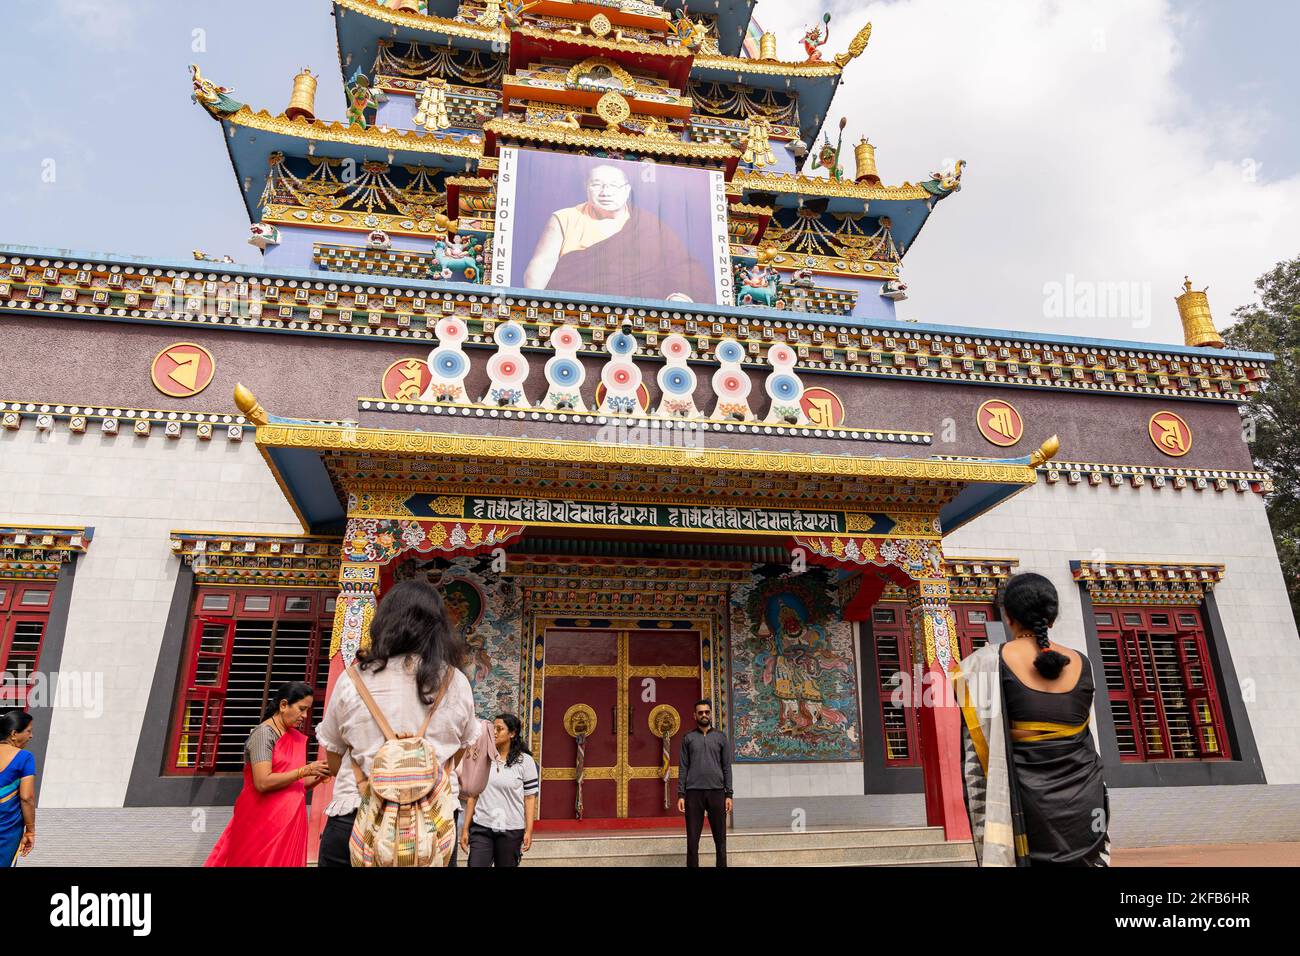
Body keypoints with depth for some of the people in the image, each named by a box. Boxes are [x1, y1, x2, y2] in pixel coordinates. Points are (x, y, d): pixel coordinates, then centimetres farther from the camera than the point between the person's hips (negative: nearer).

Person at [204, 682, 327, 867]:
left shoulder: (297, 738, 10)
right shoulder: (264, 733, -12)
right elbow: (263, 782, -22)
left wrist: (317, 777, -2)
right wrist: (306, 770, -19)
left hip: (288, 822, 7)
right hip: (263, 823, -7)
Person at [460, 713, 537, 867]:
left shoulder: (525, 761, -2)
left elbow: (530, 798, -3)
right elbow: (472, 796, 8)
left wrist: (529, 831, -8)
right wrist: (465, 829, 5)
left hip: (511, 831, -2)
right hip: (481, 828, 2)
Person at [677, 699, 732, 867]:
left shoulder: (721, 737, 9)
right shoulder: (688, 738, 9)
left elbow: (727, 767, 6)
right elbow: (683, 768, 5)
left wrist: (729, 794, -1)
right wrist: (681, 795, -3)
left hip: (717, 792, 0)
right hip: (693, 792, 0)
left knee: (720, 839, 4)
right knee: (692, 840, 2)